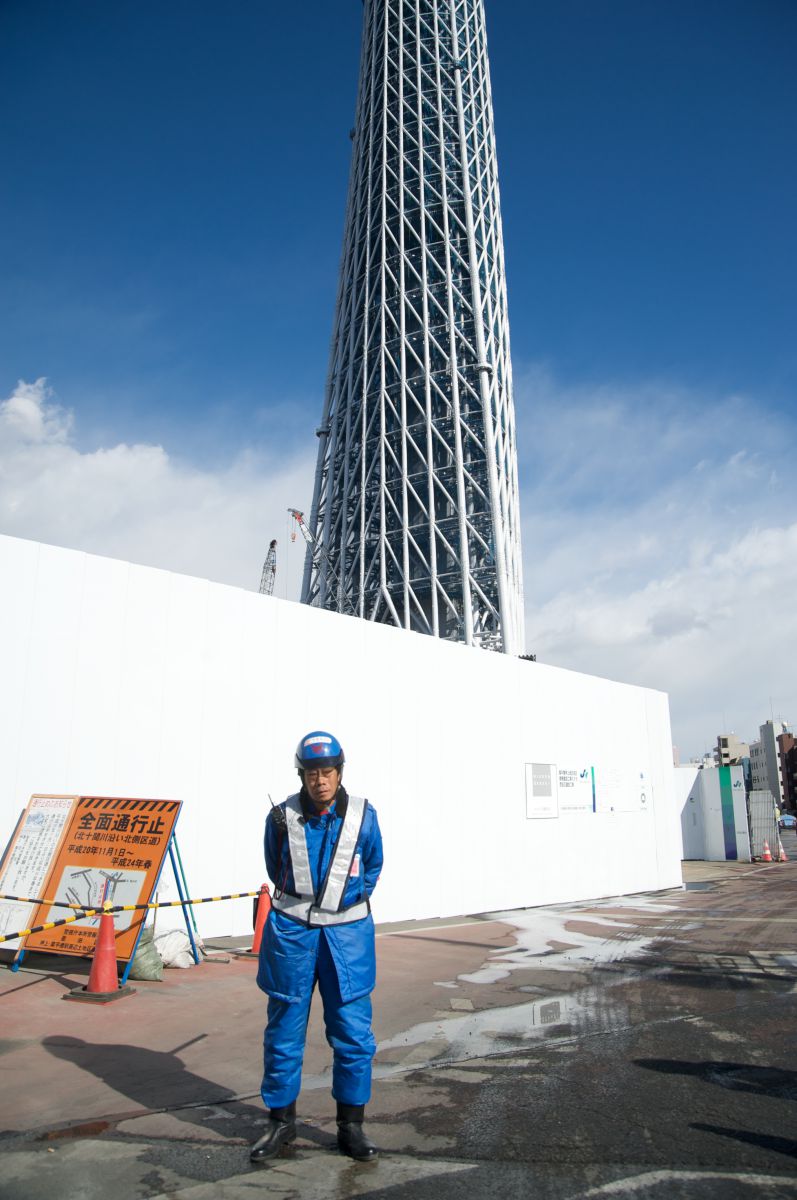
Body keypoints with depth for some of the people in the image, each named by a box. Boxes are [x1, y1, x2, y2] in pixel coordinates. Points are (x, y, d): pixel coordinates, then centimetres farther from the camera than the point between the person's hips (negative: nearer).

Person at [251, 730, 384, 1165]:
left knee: (353, 1031, 4)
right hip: (291, 930, 0)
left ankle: (351, 1125, 22)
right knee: (284, 1030, 10)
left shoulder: (363, 815, -6)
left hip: (346, 932, 0)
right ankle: (281, 1121, 29)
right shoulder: (282, 817, -6)